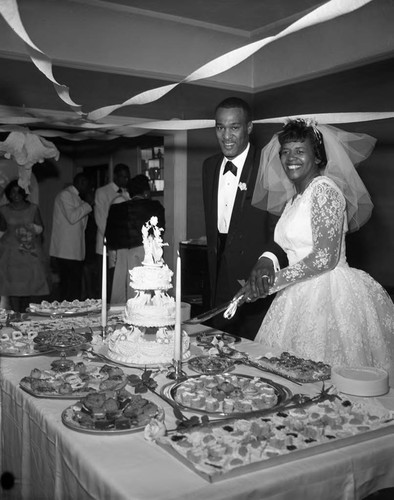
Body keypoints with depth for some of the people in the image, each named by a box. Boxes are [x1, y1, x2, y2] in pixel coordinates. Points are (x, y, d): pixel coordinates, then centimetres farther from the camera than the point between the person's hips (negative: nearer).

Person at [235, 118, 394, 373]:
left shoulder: (324, 188, -10)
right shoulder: (293, 198, 17)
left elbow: (326, 258, -19)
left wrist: (273, 281, -17)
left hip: (330, 297, -8)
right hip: (301, 299, 8)